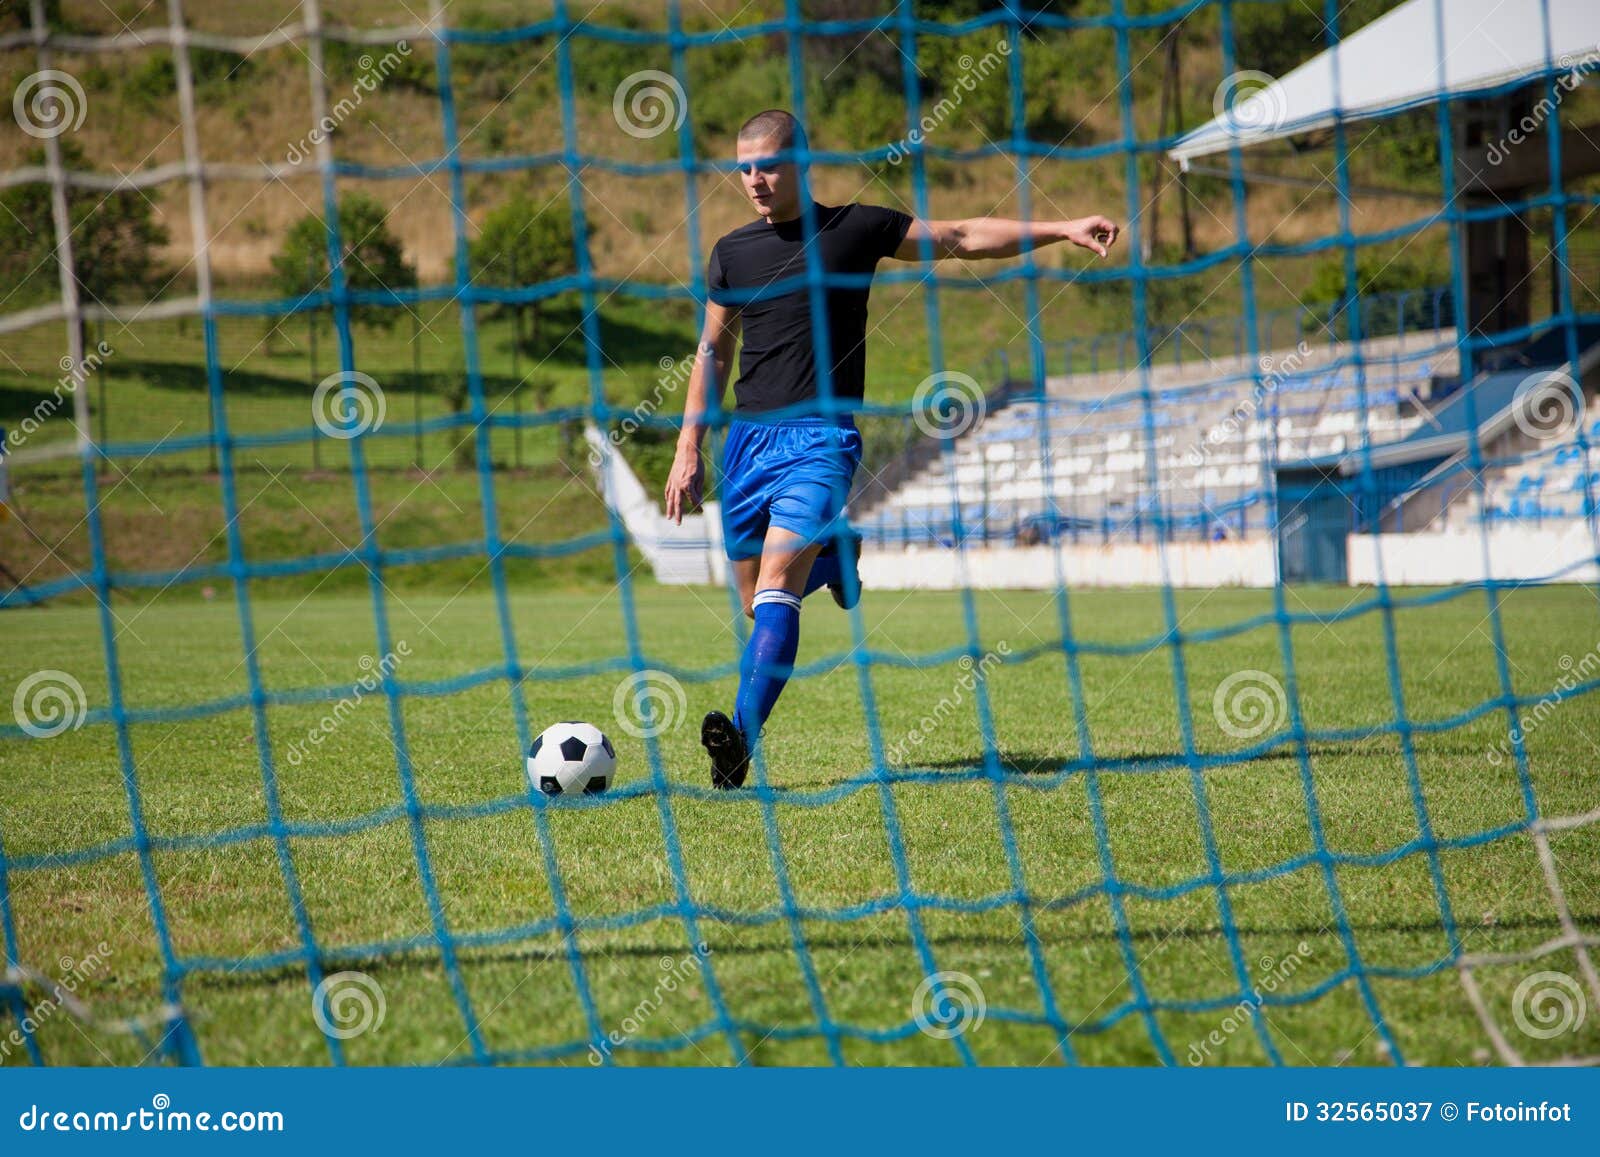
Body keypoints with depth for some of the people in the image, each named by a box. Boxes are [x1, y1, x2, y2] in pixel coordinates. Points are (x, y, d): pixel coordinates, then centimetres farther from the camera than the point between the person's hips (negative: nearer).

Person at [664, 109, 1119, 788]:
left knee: (776, 590, -22)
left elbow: (962, 239, 6)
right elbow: (712, 353, 19)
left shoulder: (856, 229, 1)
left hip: (822, 439, -4)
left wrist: (1062, 230, 0)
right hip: (748, 438, 4)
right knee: (757, 605, 7)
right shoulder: (733, 252, 10)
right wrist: (689, 450, 13)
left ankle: (740, 740, -30)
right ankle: (833, 559, 40)